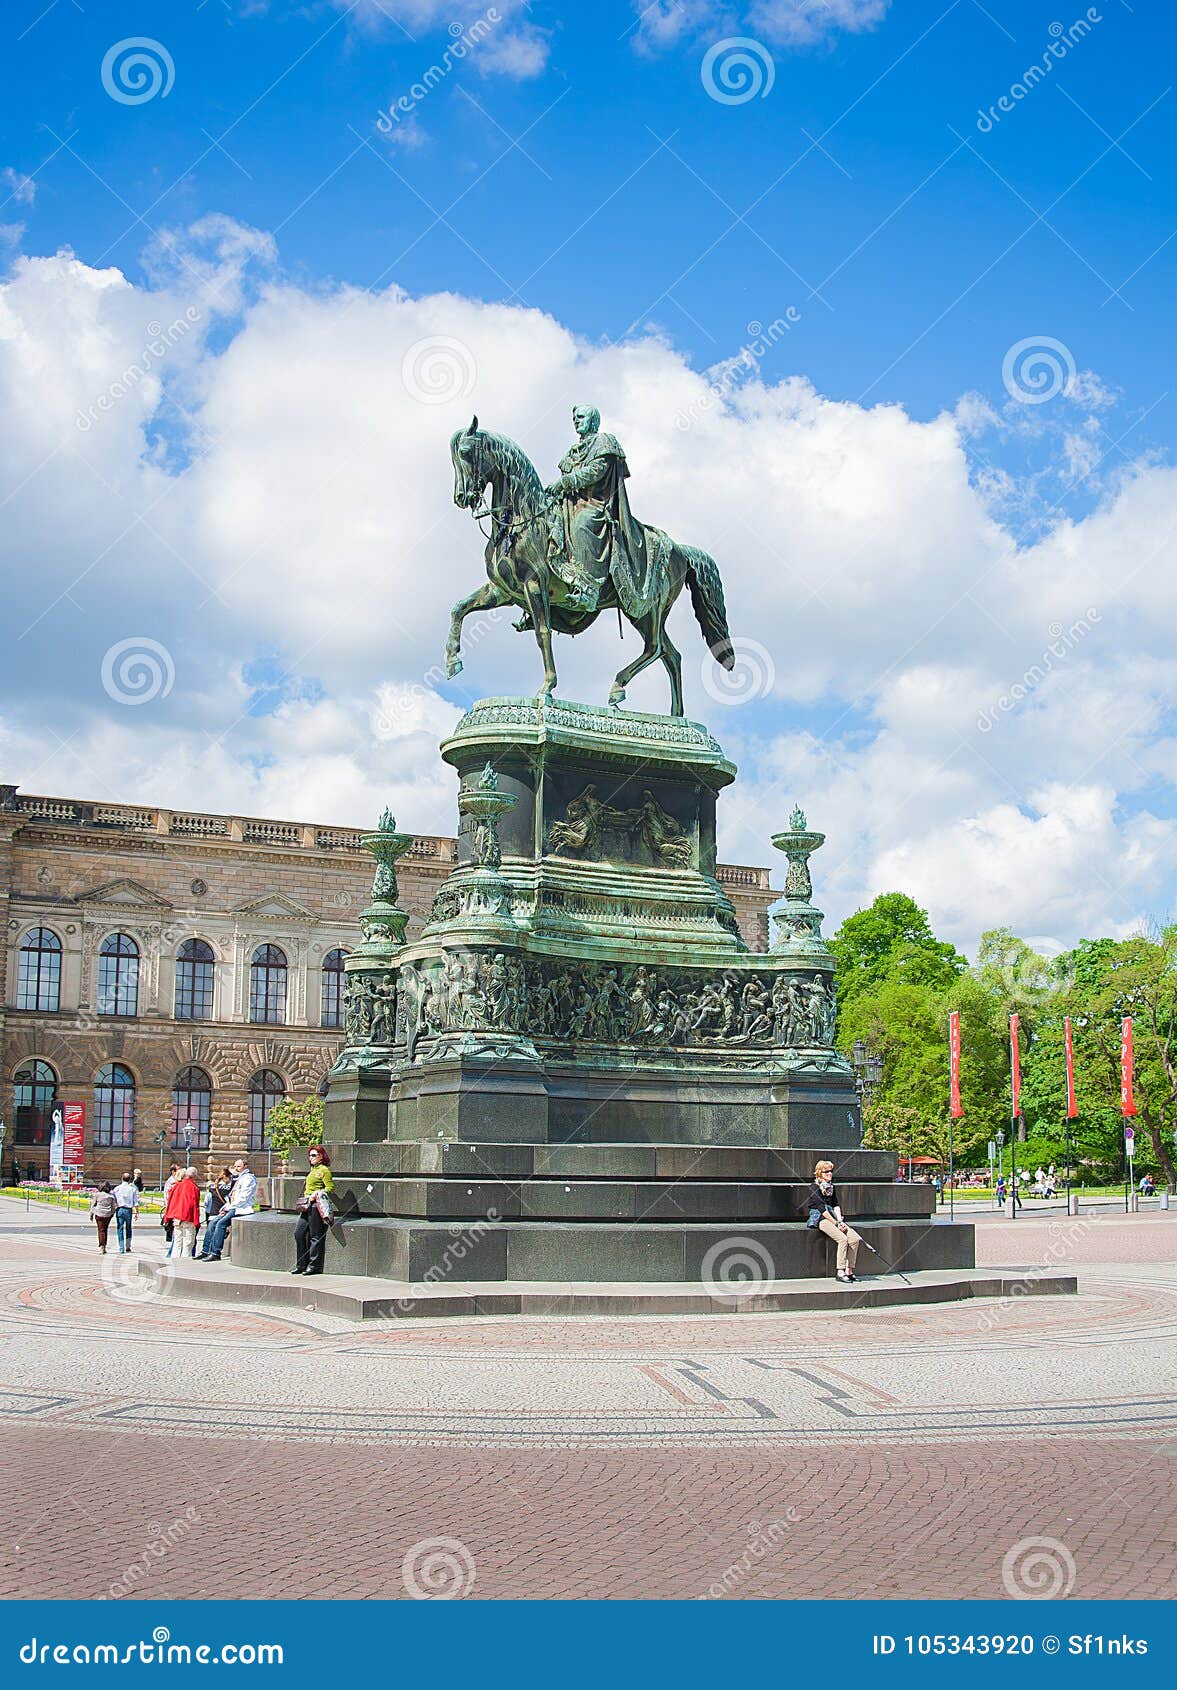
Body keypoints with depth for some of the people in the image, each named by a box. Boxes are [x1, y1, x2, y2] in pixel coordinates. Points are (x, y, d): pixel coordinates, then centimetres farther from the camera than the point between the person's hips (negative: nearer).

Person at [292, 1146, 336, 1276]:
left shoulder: (324, 1170, -7)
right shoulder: (313, 1170, 20)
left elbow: (331, 1188, -14)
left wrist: (315, 1195, -20)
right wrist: (305, 1197, 15)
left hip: (316, 1205, -10)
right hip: (307, 1206, 10)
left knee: (315, 1236, -4)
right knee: (299, 1233, 6)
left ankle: (314, 1265, 1)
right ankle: (301, 1264, 13)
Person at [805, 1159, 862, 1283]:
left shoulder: (832, 1187, 18)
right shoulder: (814, 1188, -5)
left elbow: (836, 1205, 11)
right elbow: (821, 1209, -12)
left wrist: (840, 1220, -7)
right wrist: (836, 1223, -15)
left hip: (833, 1217, 7)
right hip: (820, 1218, -7)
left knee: (855, 1239, -14)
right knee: (843, 1238, -28)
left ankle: (849, 1271, -10)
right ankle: (840, 1272, -25)